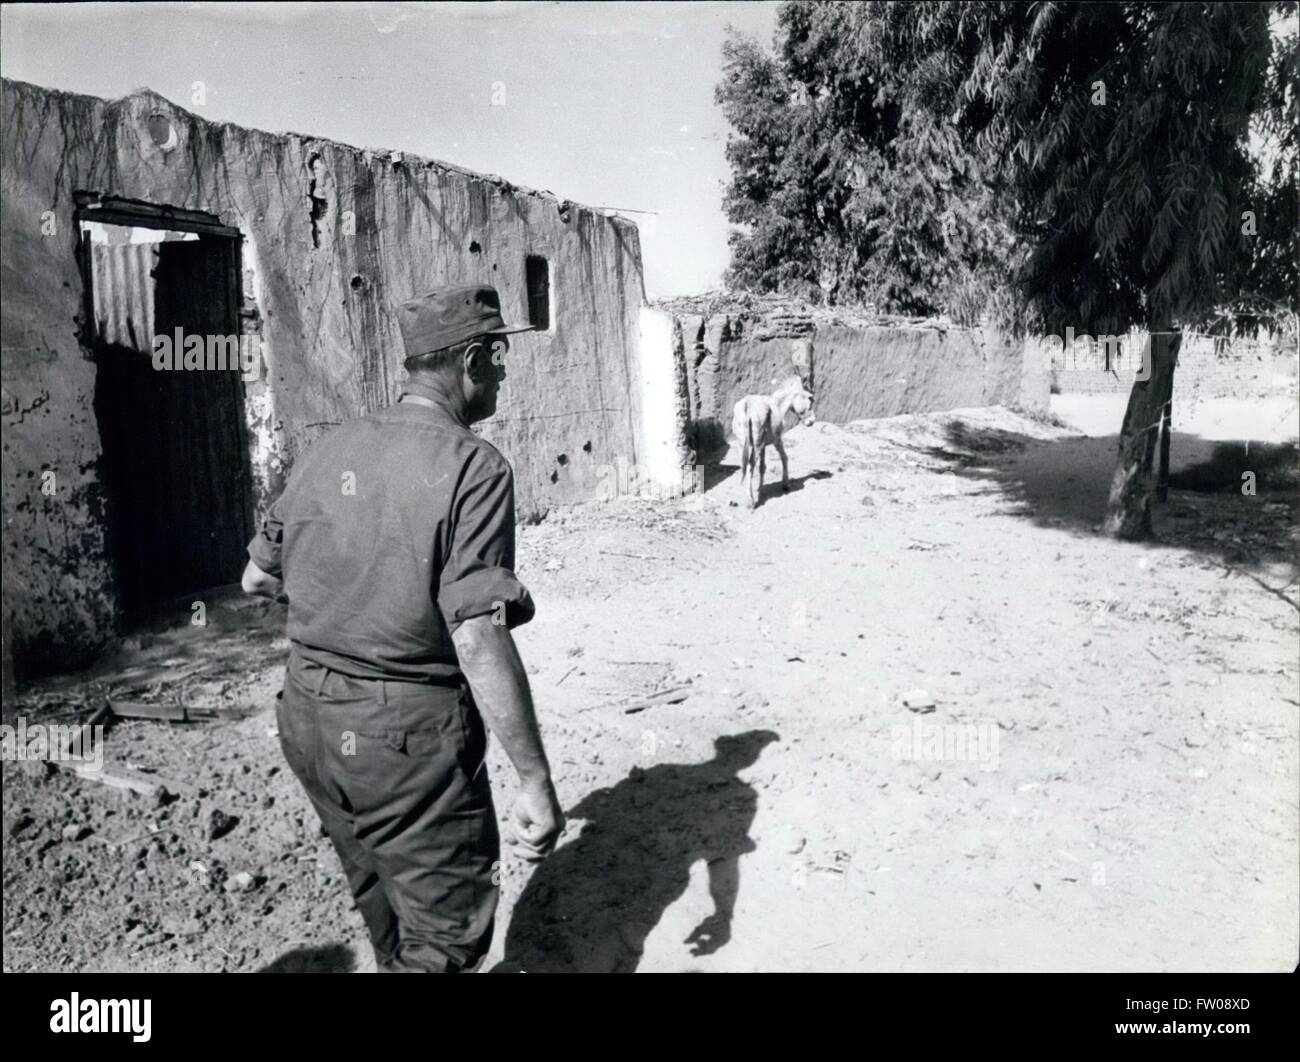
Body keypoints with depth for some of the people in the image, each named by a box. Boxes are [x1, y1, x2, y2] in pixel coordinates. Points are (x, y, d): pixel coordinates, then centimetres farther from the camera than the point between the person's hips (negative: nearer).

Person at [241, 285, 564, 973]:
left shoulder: (326, 451, 3)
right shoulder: (472, 466, -18)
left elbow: (257, 579, 12)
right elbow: (479, 638, -24)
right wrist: (535, 780, -19)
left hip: (308, 717, 7)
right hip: (409, 734, -7)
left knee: (382, 896, 27)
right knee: (447, 928, 10)